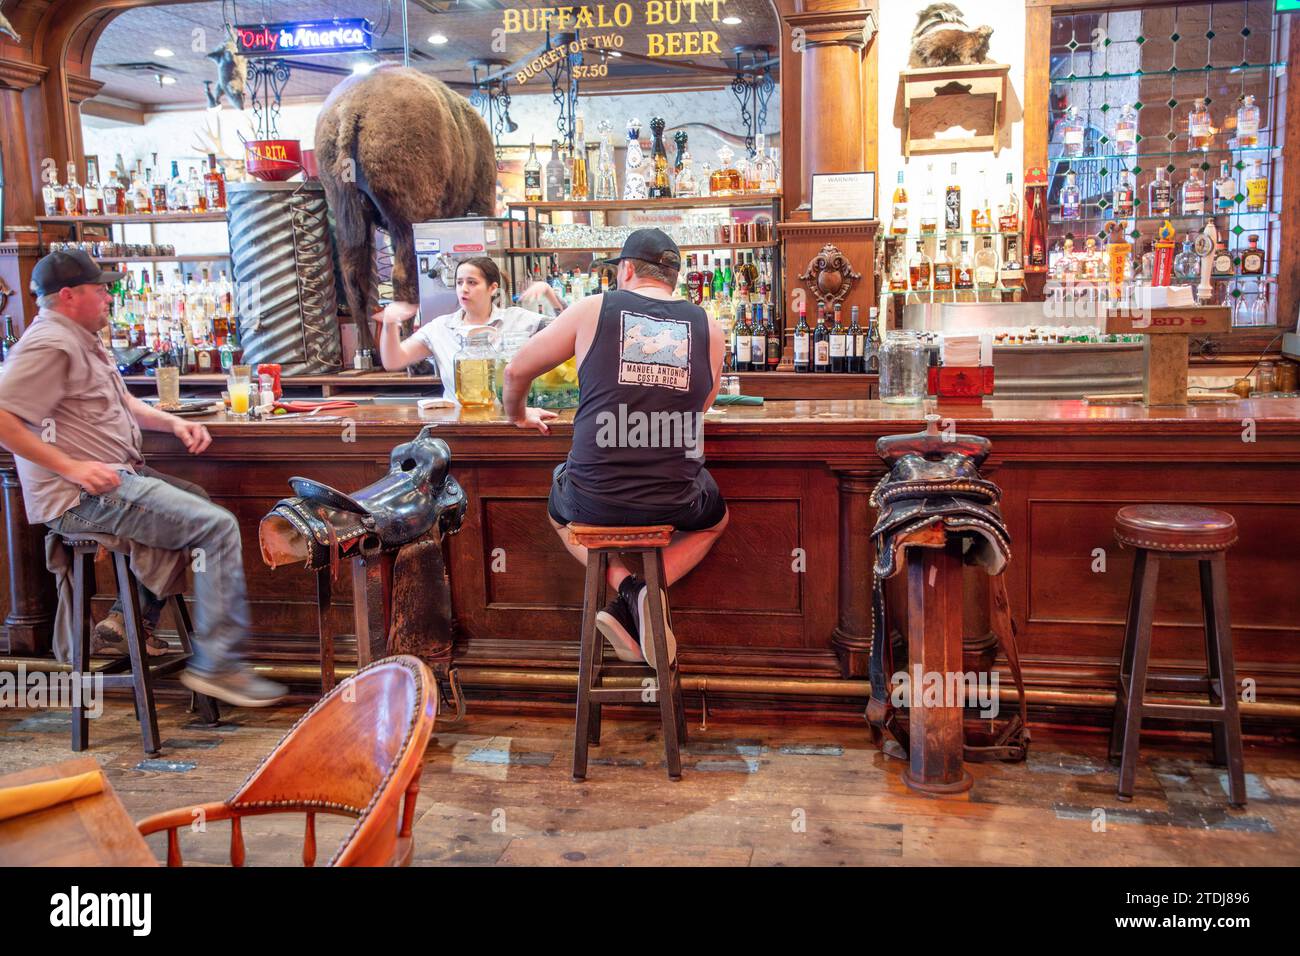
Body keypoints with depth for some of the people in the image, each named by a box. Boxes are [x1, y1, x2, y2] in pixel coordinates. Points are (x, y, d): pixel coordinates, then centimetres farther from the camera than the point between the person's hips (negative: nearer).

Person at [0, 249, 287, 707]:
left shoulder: (83, 340, 18)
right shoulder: (50, 345, -14)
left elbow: (124, 404, 25)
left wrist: (173, 422, 7)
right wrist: (73, 468, -26)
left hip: (117, 476, 11)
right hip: (84, 497, -11)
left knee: (195, 503, 27)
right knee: (217, 526, -17)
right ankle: (216, 666, -14)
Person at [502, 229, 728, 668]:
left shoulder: (593, 310, 1)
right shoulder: (707, 327, 5)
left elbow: (517, 370, 11)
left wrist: (518, 414, 32)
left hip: (594, 497, 0)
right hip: (675, 500, 0)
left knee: (561, 514, 37)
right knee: (714, 518, 36)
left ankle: (625, 585, 8)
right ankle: (644, 600, 8)